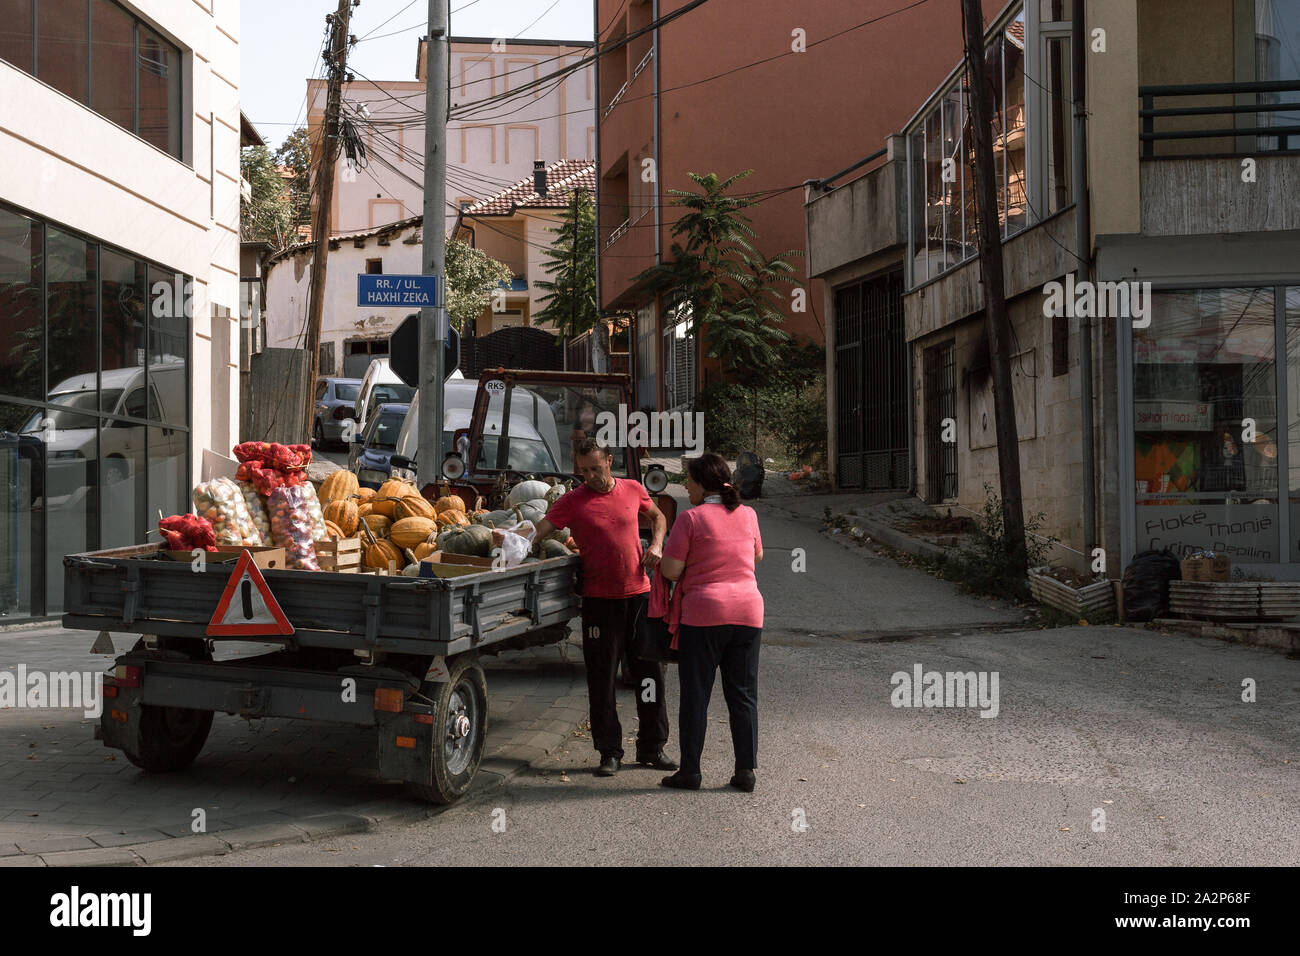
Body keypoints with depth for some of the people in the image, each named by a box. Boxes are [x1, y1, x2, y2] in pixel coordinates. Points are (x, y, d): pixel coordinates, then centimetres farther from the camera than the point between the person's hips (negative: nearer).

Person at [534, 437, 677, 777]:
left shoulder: (633, 490, 5)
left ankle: (652, 747, 21)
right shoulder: (572, 502, -4)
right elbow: (540, 531, -14)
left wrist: (656, 545, 5)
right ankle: (610, 753, 15)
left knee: (651, 672, 7)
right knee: (602, 679, 2)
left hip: (639, 595, 3)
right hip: (599, 600, -2)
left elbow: (657, 516, 23)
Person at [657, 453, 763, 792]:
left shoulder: (690, 518, -8)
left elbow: (671, 571, -8)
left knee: (695, 694, 5)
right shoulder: (747, 514, 7)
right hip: (748, 611, 5)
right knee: (743, 694, 10)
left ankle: (690, 771, 9)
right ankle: (746, 770, 12)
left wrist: (664, 552, 11)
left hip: (704, 614, -4)